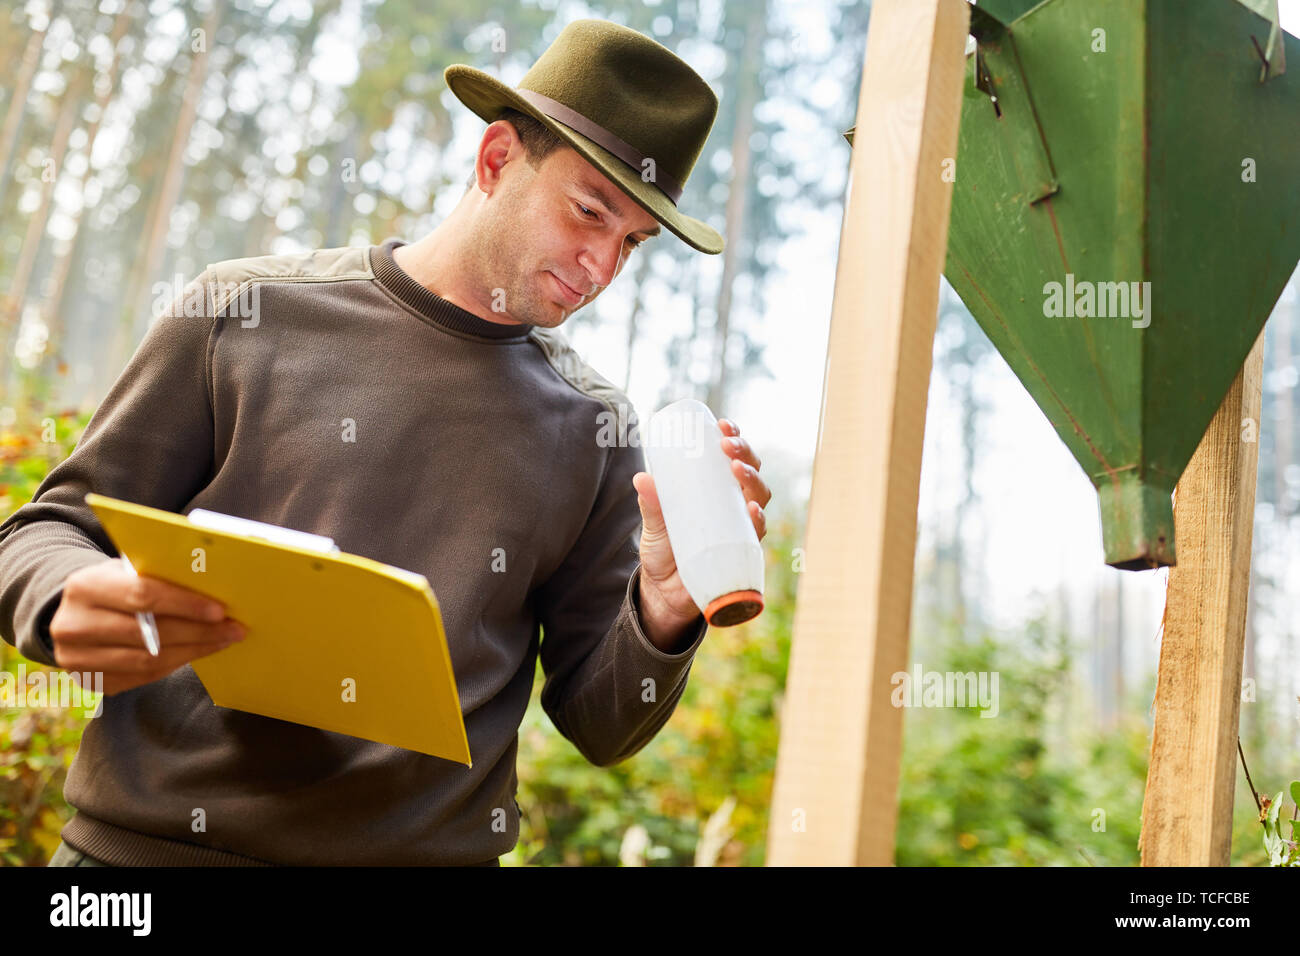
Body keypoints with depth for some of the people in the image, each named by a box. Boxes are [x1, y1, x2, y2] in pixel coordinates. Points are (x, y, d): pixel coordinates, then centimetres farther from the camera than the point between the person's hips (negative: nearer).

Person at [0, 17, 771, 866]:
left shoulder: (594, 428, 1)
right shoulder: (245, 310, -2)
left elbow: (599, 724, 4)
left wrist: (663, 612, -15)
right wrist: (75, 606, -20)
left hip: (430, 846, 1)